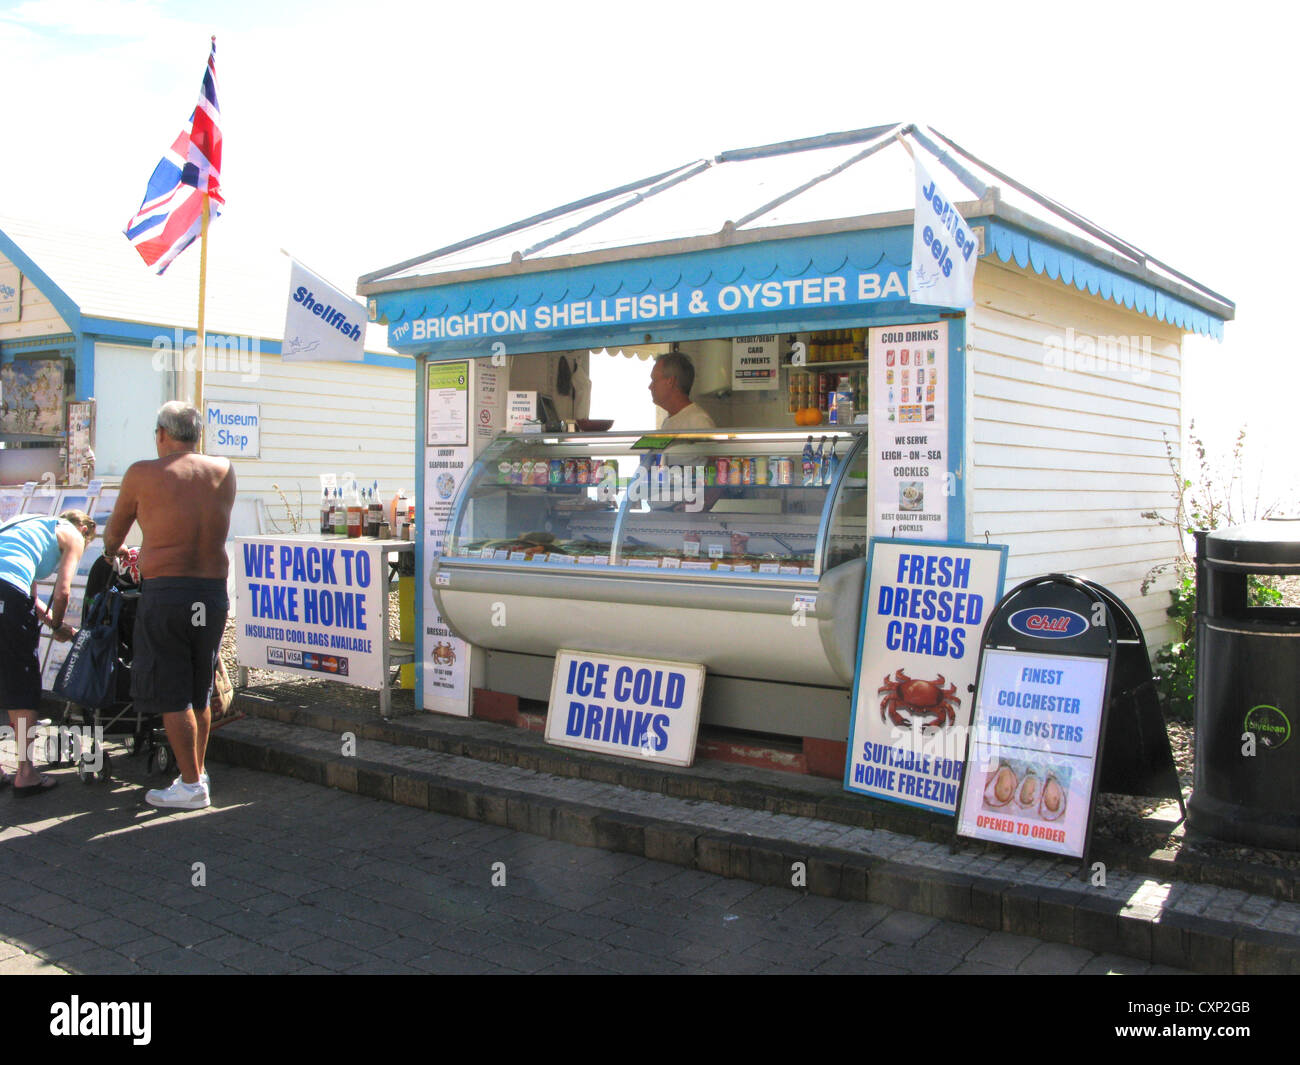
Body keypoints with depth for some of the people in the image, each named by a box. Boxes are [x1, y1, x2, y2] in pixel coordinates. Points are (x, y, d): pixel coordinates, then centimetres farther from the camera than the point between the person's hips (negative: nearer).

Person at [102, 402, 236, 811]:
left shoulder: (143, 474, -3)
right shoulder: (224, 471, 6)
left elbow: (114, 530, 11)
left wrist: (112, 551, 35)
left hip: (164, 593, -4)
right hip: (214, 593, 4)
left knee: (170, 695, 4)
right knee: (200, 693, 17)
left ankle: (192, 785, 6)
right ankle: (197, 772, 26)